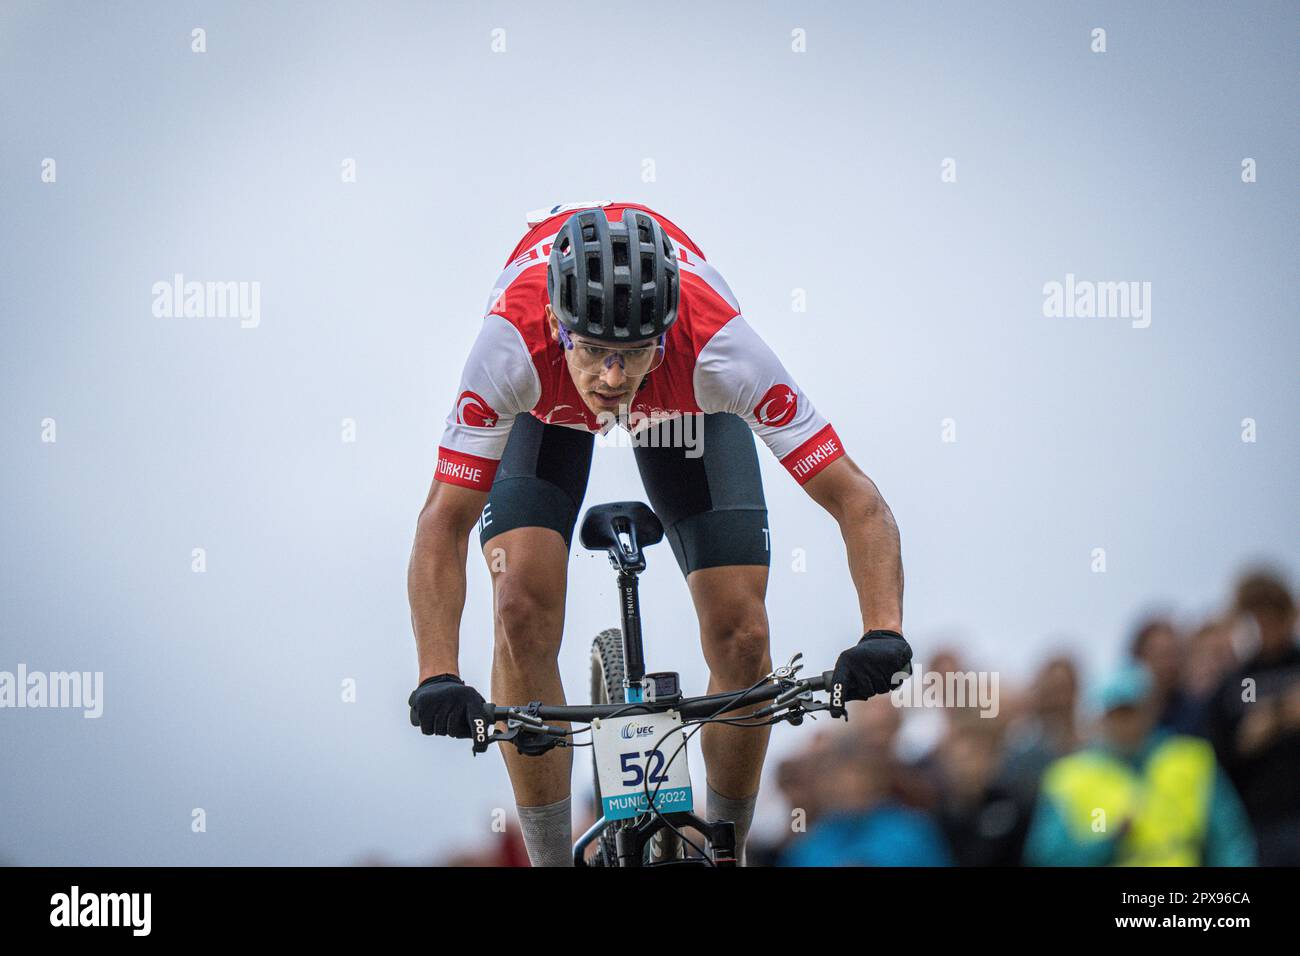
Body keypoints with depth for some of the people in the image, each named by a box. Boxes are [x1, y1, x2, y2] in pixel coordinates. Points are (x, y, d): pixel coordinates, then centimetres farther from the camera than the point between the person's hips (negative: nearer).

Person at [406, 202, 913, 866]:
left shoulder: (717, 345, -42)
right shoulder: (514, 344, -43)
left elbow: (856, 501, -39)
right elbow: (444, 523, -37)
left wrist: (884, 634, -54)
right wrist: (437, 678, -50)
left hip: (682, 403, 0)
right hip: (546, 406, 0)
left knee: (741, 637, -11)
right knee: (523, 611, -20)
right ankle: (551, 861, -6)